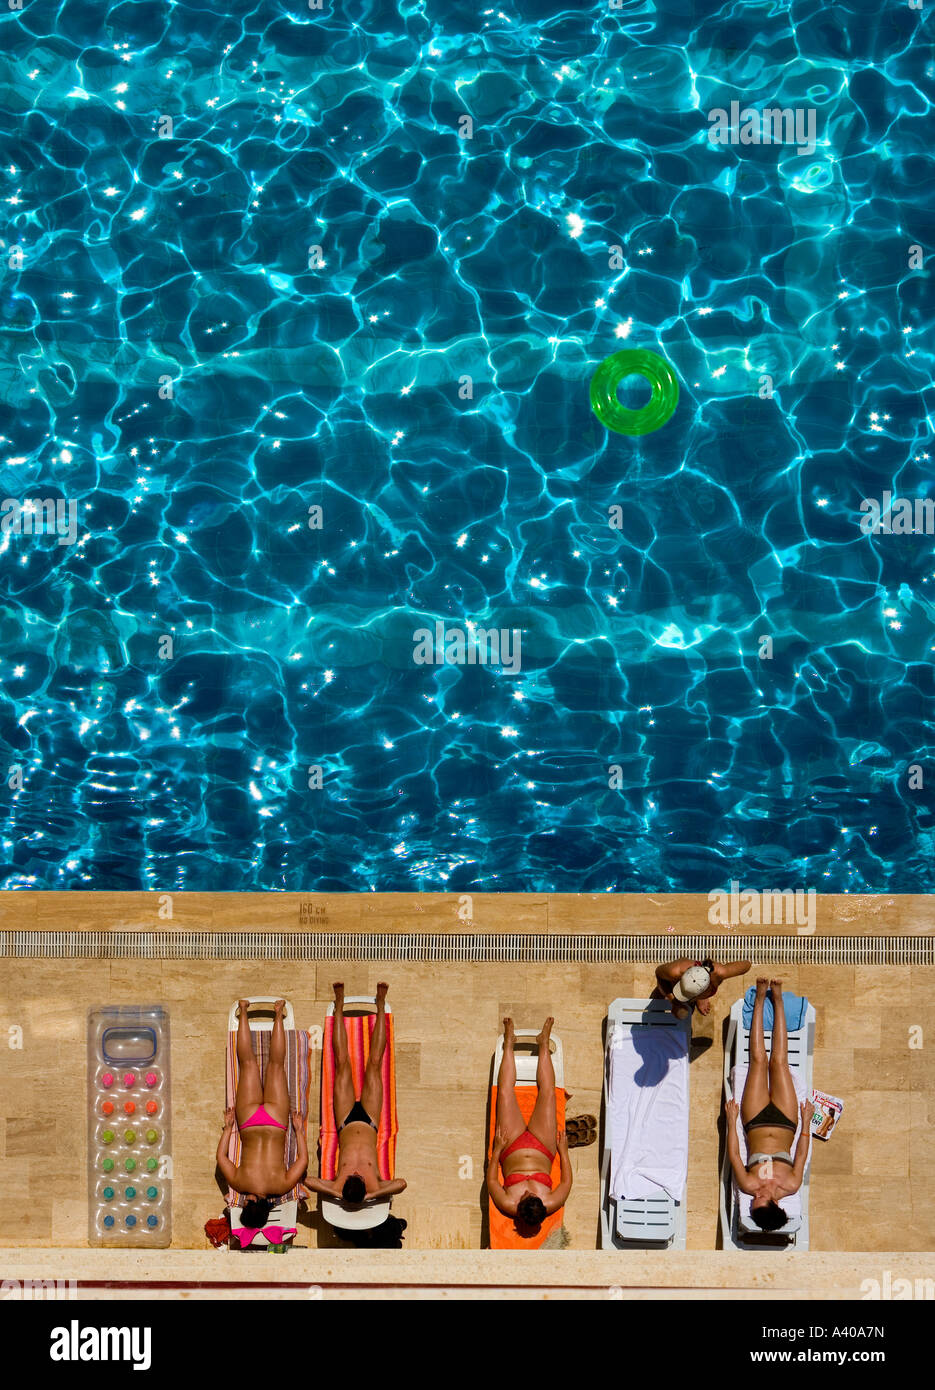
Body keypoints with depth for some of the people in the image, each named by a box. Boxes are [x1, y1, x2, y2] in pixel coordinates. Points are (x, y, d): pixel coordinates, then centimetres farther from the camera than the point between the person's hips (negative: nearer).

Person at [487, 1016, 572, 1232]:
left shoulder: (508, 1205, -39)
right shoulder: (551, 1204, -37)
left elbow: (491, 1180, -19)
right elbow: (566, 1181, -17)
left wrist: (497, 1150, -15)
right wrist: (563, 1150, -10)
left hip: (512, 1147, -1)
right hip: (543, 1148, 1)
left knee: (505, 1090, 3)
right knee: (547, 1091, 3)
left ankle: (509, 1043, 33)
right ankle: (544, 1043, 32)